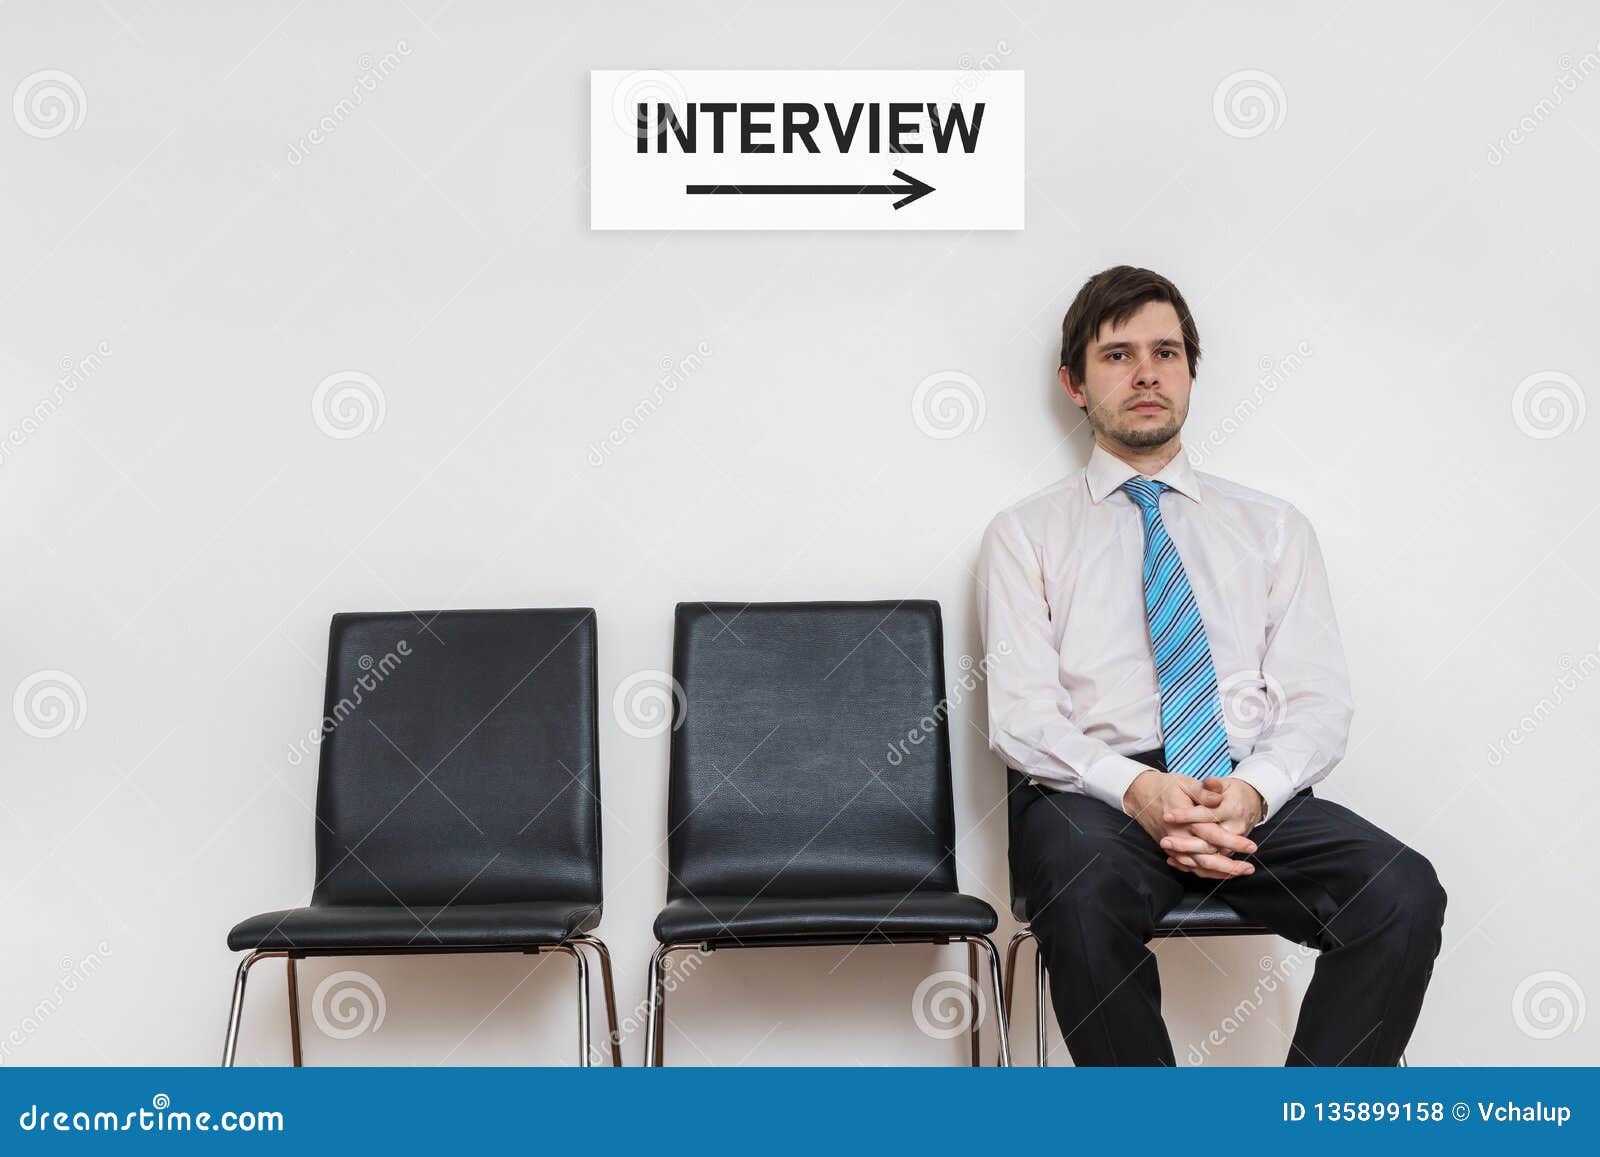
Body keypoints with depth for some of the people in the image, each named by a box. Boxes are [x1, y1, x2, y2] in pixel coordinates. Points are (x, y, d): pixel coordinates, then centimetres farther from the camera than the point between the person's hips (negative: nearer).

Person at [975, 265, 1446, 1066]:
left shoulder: (1273, 527, 19)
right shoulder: (1026, 533, 12)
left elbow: (1316, 704, 9)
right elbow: (1019, 715, 0)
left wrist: (1251, 790, -13)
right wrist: (1136, 789, -18)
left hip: (1255, 796, 3)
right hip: (1093, 795, -2)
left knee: (1404, 892, -27)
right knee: (1085, 896, -37)